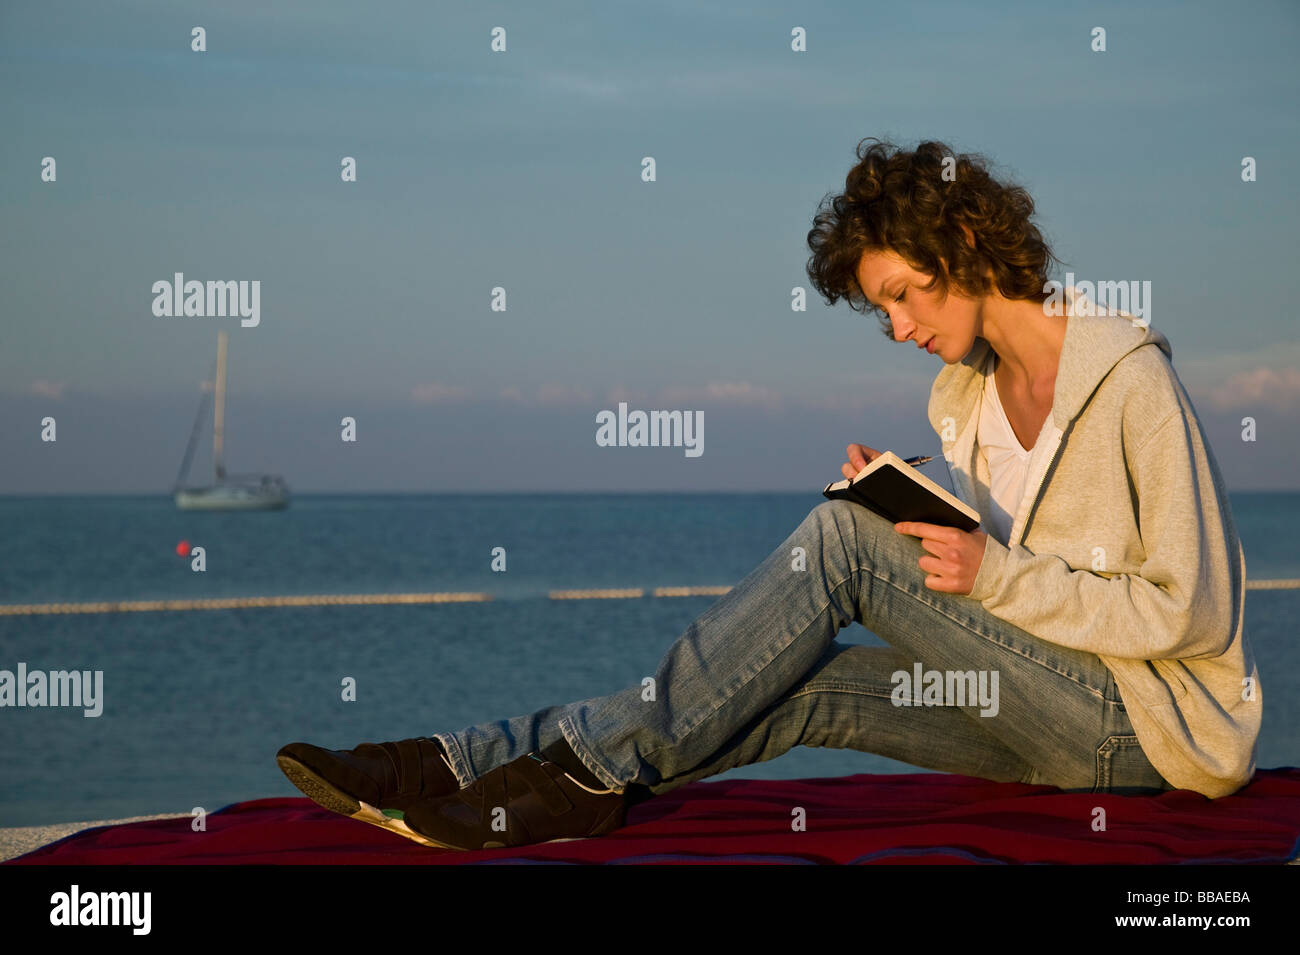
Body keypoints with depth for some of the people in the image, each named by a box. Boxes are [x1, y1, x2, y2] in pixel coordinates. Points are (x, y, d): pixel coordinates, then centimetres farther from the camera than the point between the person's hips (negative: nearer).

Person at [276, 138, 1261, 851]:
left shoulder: (1131, 380, -13)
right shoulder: (965, 389, 12)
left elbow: (1190, 611, -15)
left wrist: (996, 574, -20)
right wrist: (908, 510, -4)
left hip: (1159, 722, -7)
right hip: (1057, 716, 7)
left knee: (839, 538, -21)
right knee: (795, 686, -16)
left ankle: (596, 768, -22)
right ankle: (472, 762, -24)